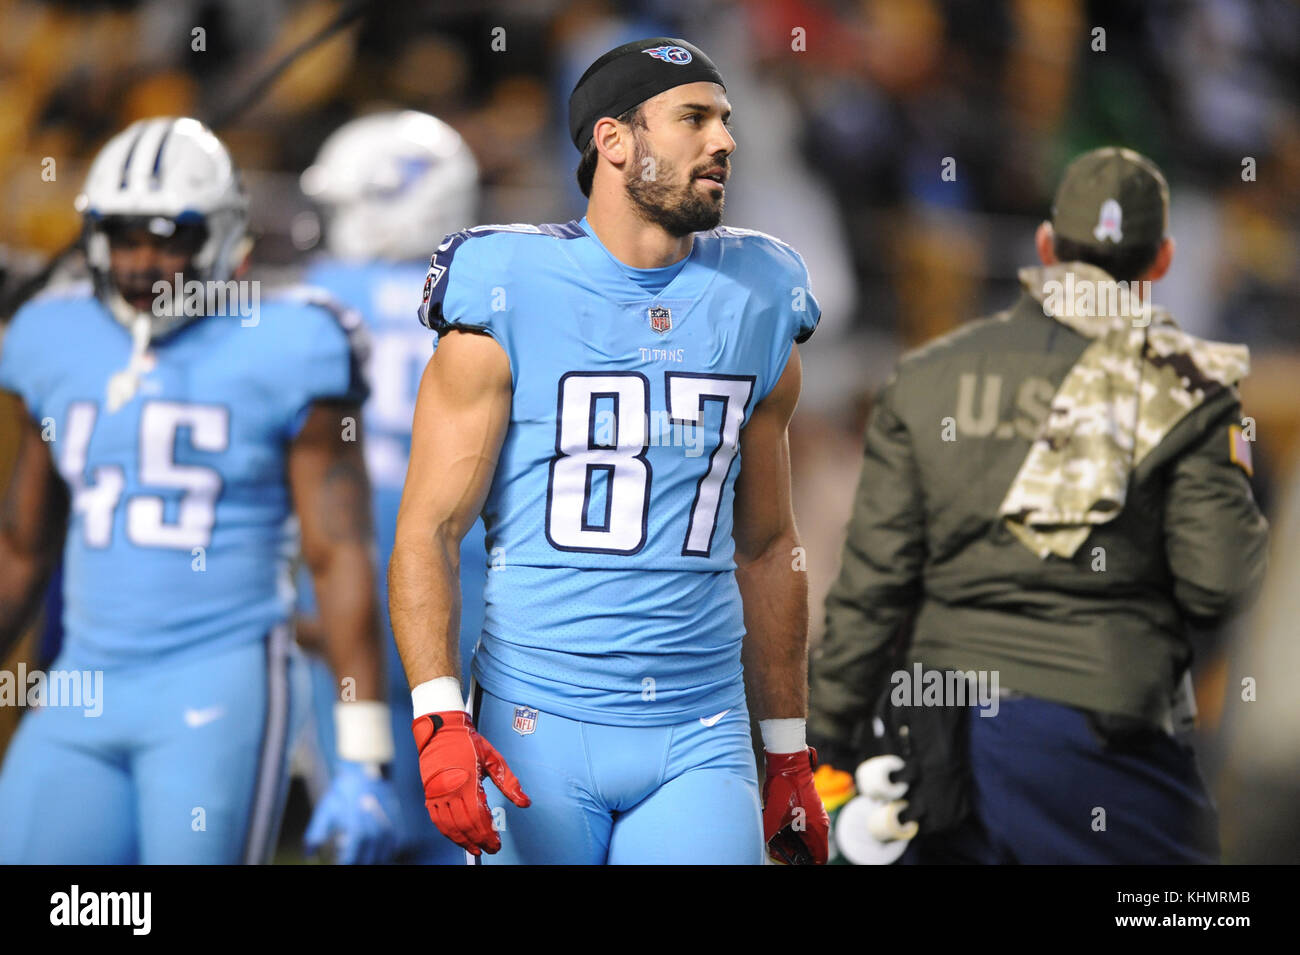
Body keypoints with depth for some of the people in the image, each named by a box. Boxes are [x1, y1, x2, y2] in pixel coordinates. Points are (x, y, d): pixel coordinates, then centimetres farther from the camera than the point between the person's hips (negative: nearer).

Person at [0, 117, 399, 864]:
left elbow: (342, 557, -7)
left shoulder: (281, 353, -6)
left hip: (223, 689, -5)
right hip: (86, 691, 5)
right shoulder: (61, 344, 10)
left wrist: (366, 759, -12)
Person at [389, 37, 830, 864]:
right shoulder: (509, 298, -3)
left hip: (701, 736, 3)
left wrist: (789, 750, 17)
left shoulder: (757, 306, 10)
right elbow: (428, 529, -5)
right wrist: (439, 718, -18)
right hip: (541, 725, -3)